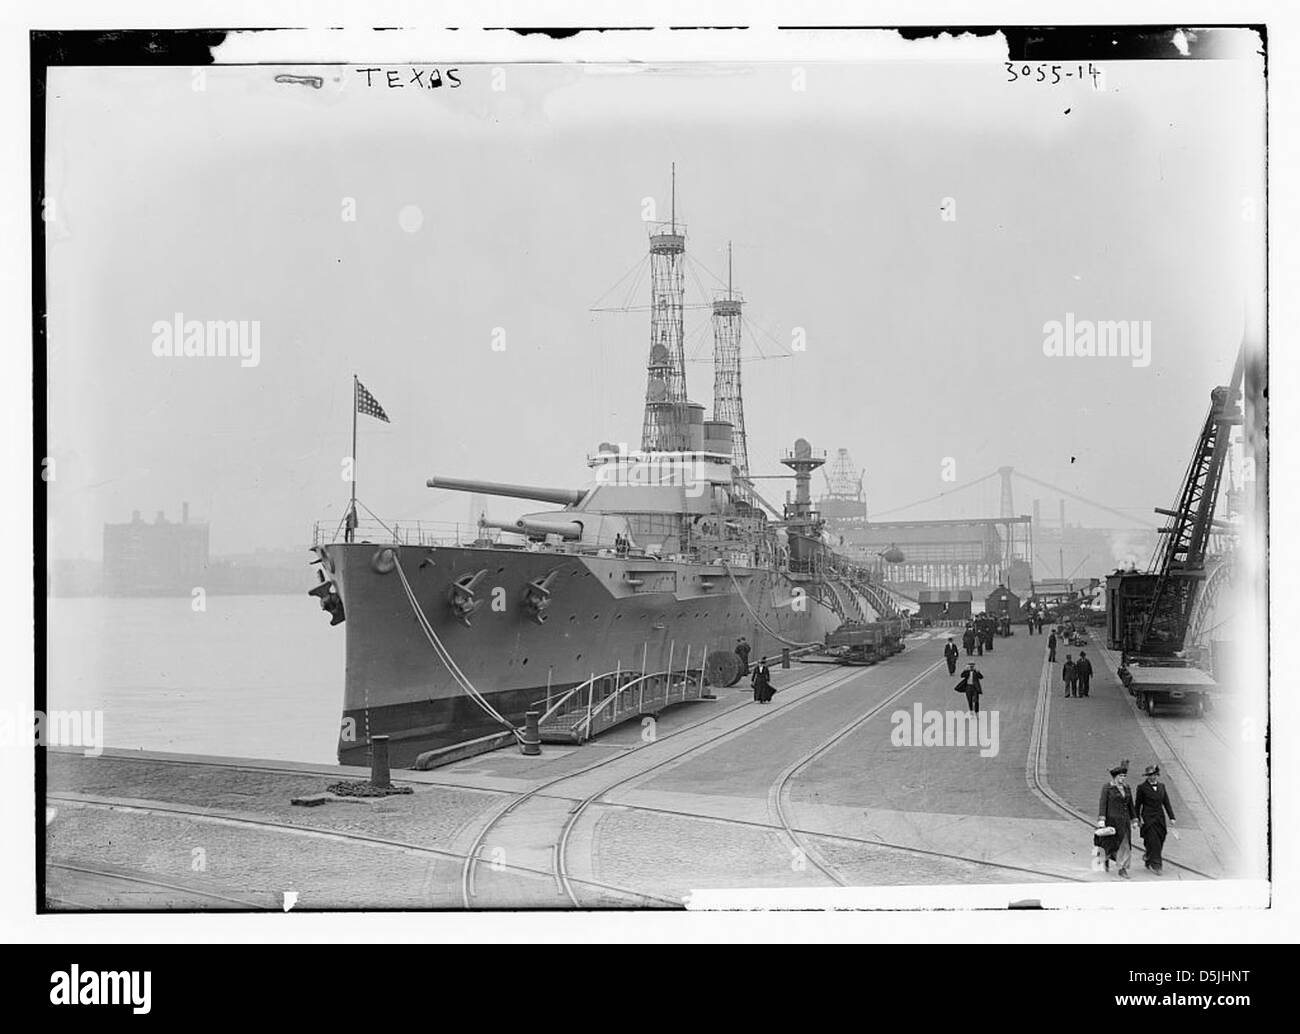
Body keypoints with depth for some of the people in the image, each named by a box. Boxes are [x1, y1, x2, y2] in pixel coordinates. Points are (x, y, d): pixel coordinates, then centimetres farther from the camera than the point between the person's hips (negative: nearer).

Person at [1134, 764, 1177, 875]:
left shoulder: (1161, 786, 11)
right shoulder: (1142, 787, -4)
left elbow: (1166, 803, 11)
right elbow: (1137, 805, -1)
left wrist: (1171, 817, 3)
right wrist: (1137, 819, -4)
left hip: (1160, 819, 5)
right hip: (1148, 819, -5)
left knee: (1159, 842, 8)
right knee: (1154, 843, -11)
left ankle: (1148, 862, 25)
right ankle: (1156, 866, -8)